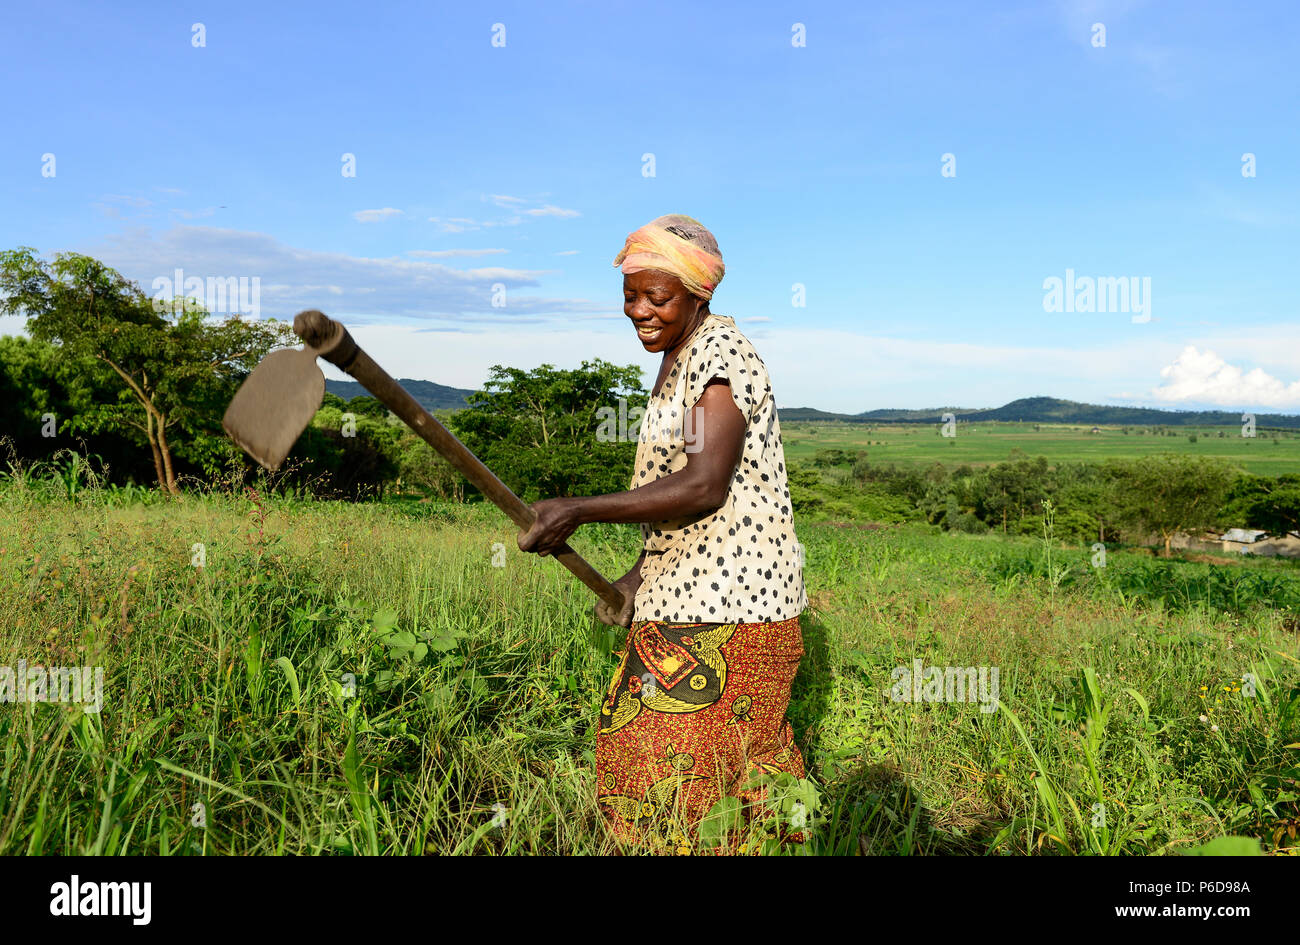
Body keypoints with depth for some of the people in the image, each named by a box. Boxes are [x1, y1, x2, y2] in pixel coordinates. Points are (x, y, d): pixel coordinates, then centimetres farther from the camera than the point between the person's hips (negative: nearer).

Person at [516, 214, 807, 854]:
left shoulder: (719, 350, -13)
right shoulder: (677, 361, 17)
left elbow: (705, 487, -24)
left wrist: (580, 511, -25)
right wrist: (641, 575, 17)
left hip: (727, 600, -10)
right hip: (686, 592, 10)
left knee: (680, 763, -4)